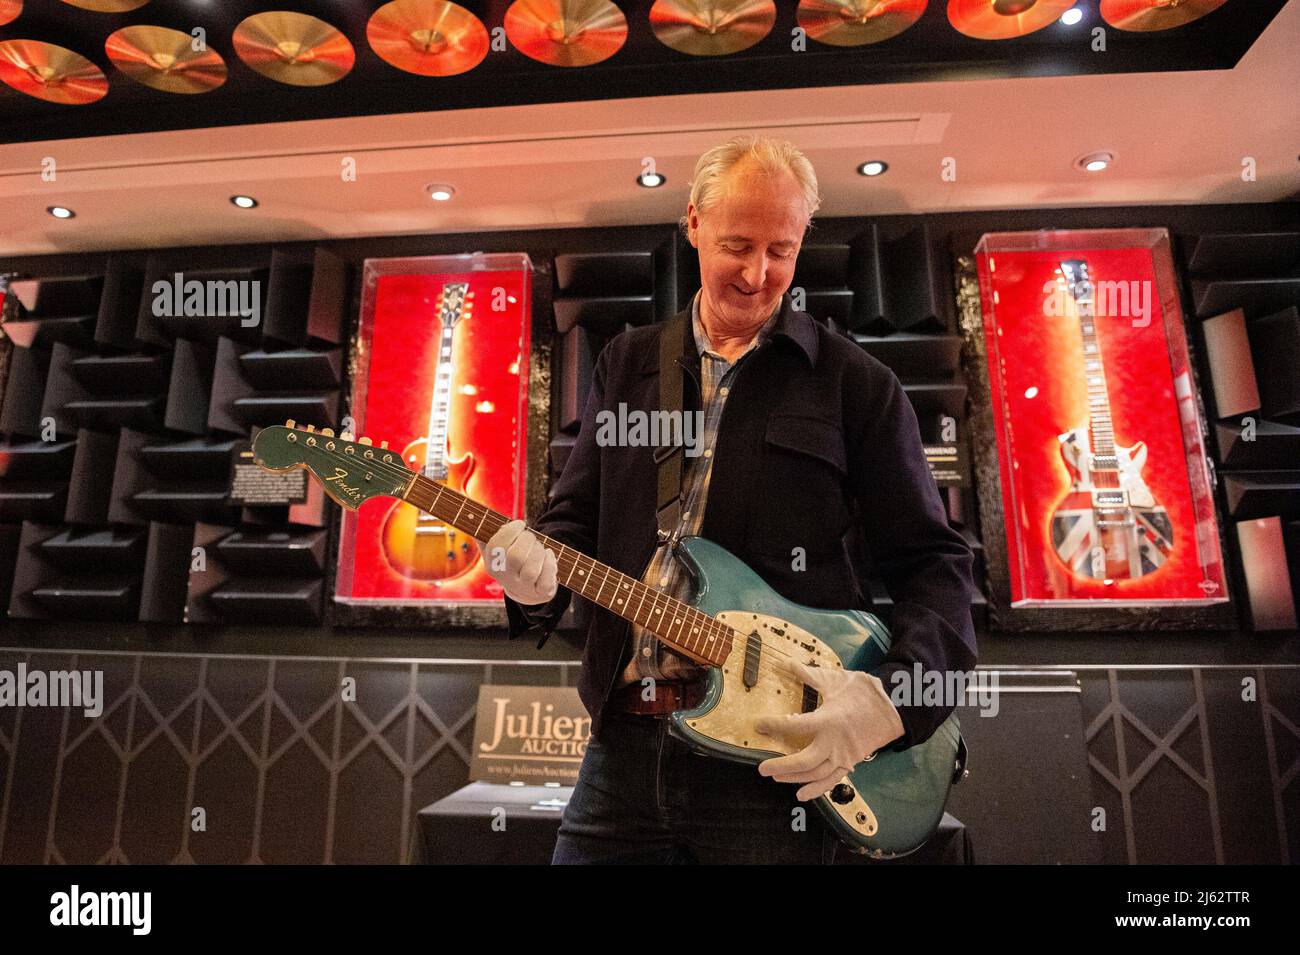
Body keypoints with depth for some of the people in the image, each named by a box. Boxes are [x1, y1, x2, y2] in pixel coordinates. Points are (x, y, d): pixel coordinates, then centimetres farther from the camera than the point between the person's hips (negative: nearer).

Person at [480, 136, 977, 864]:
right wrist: (540, 574, -11)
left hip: (779, 758, -2)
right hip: (623, 742, 3)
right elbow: (578, 516, 10)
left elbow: (934, 562, 0)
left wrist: (895, 697, -14)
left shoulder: (856, 385, -1)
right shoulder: (626, 364, 8)